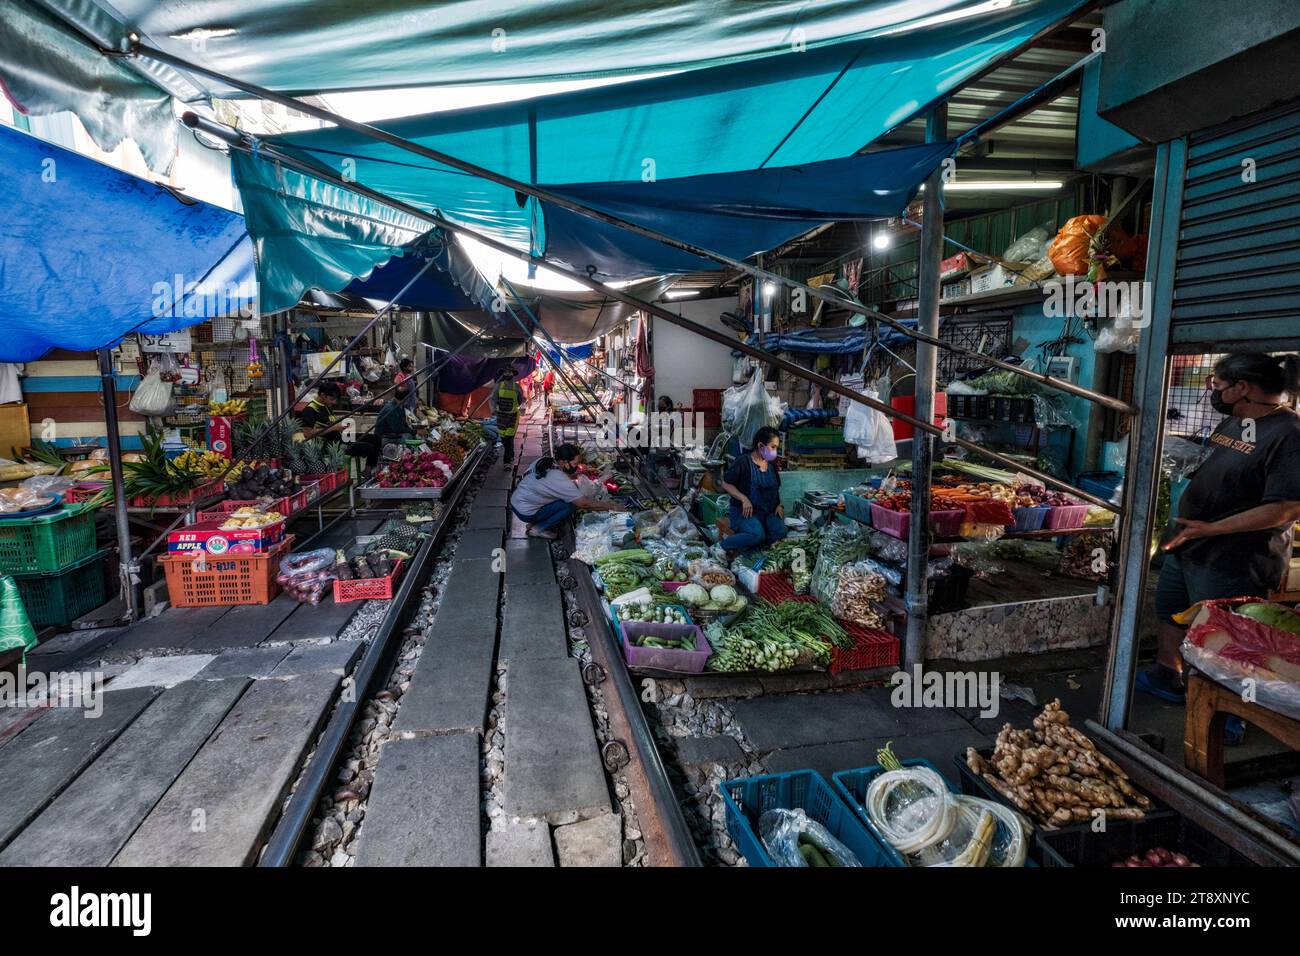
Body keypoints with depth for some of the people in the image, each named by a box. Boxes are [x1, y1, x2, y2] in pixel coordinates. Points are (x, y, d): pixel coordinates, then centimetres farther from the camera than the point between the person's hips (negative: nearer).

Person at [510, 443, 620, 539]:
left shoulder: (542, 461, -5)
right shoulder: (561, 482, -27)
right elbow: (584, 503, -22)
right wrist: (611, 506, -12)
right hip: (525, 513, -8)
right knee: (571, 504, -12)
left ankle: (534, 523, 13)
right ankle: (539, 529, -2)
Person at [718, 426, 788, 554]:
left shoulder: (772, 464, 10)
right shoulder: (743, 462, -12)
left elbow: (776, 487, 22)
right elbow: (726, 484, -9)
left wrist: (779, 505, 5)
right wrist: (744, 499, -19)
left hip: (768, 511, 6)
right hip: (745, 511, -6)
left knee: (781, 531, -22)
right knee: (757, 534, -32)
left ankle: (747, 544, -10)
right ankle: (727, 543, -8)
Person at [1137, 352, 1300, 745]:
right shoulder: (1232, 422, 8)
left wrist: (1211, 528, -28)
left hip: (1232, 562, -9)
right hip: (1186, 546, 9)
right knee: (1167, 612, 21)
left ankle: (1229, 714, 28)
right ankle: (1167, 679, 42)